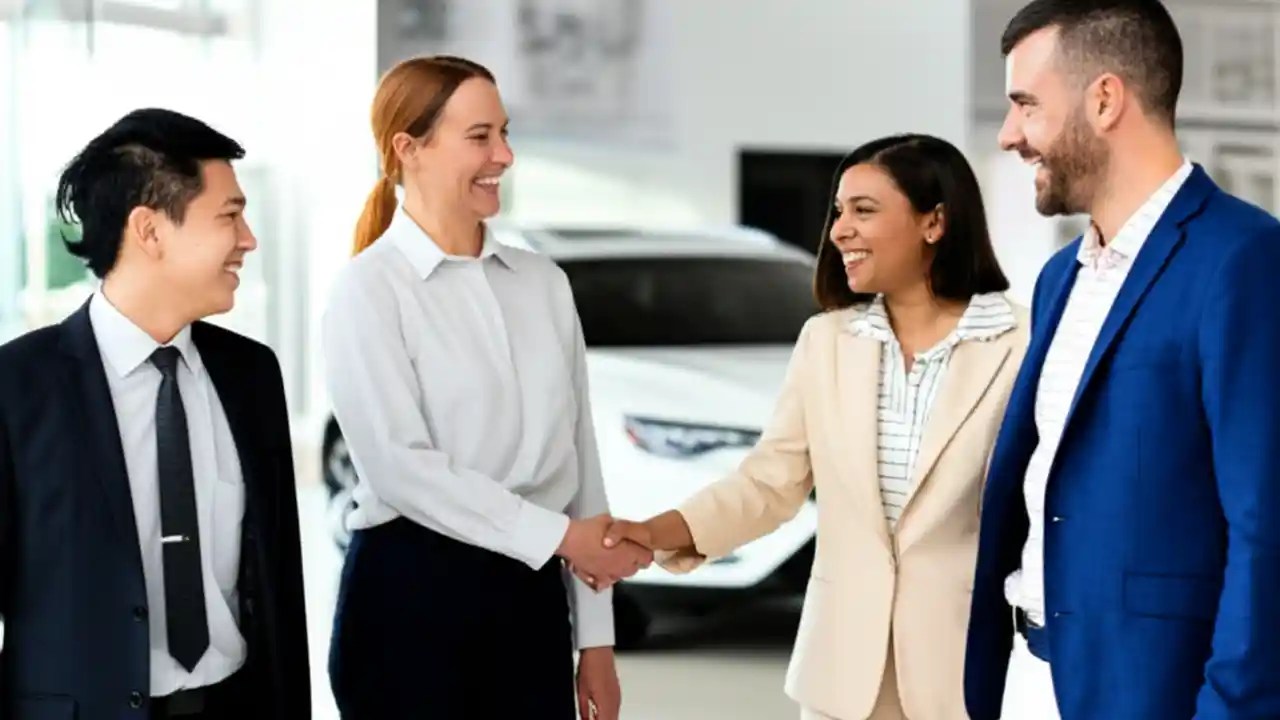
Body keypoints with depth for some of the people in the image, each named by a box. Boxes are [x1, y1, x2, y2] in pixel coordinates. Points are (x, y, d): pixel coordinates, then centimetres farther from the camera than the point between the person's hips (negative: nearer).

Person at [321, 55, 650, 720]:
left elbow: (577, 459, 10)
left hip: (530, 593, 5)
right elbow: (399, 464, -15)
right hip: (412, 593, -4)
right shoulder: (369, 289, -5)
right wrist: (559, 536, -16)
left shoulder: (543, 284, 10)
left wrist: (595, 639, 9)